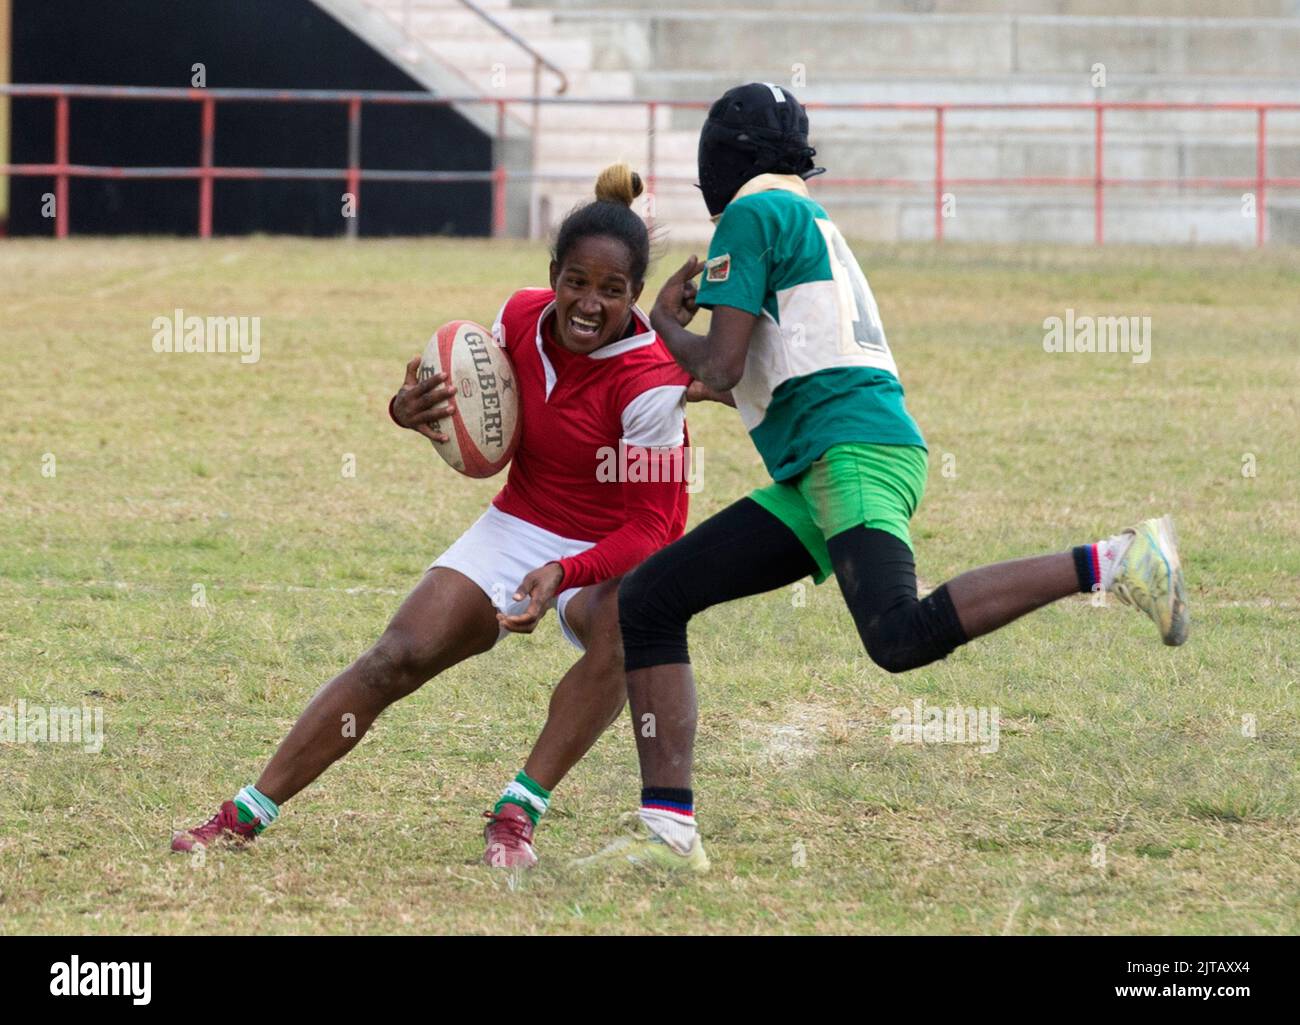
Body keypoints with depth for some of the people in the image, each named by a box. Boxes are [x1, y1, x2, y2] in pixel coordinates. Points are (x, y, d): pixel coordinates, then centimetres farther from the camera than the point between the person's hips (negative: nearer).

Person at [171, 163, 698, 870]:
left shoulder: (650, 382, -25)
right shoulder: (522, 317, -9)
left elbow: (652, 527, -24)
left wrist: (563, 575, -40)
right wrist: (415, 409, -12)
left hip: (614, 555, -4)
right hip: (517, 527, 4)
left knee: (621, 633, -38)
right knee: (399, 657, -11)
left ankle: (517, 814, -29)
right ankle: (246, 816, -5)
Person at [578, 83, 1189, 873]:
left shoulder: (754, 215, 0)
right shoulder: (809, 220, 27)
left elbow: (721, 365, -6)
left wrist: (666, 321, 13)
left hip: (853, 449, -10)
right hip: (817, 478, 10)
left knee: (901, 636, -33)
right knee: (650, 599, 7)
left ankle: (1111, 563, -27)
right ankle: (668, 830, 2)